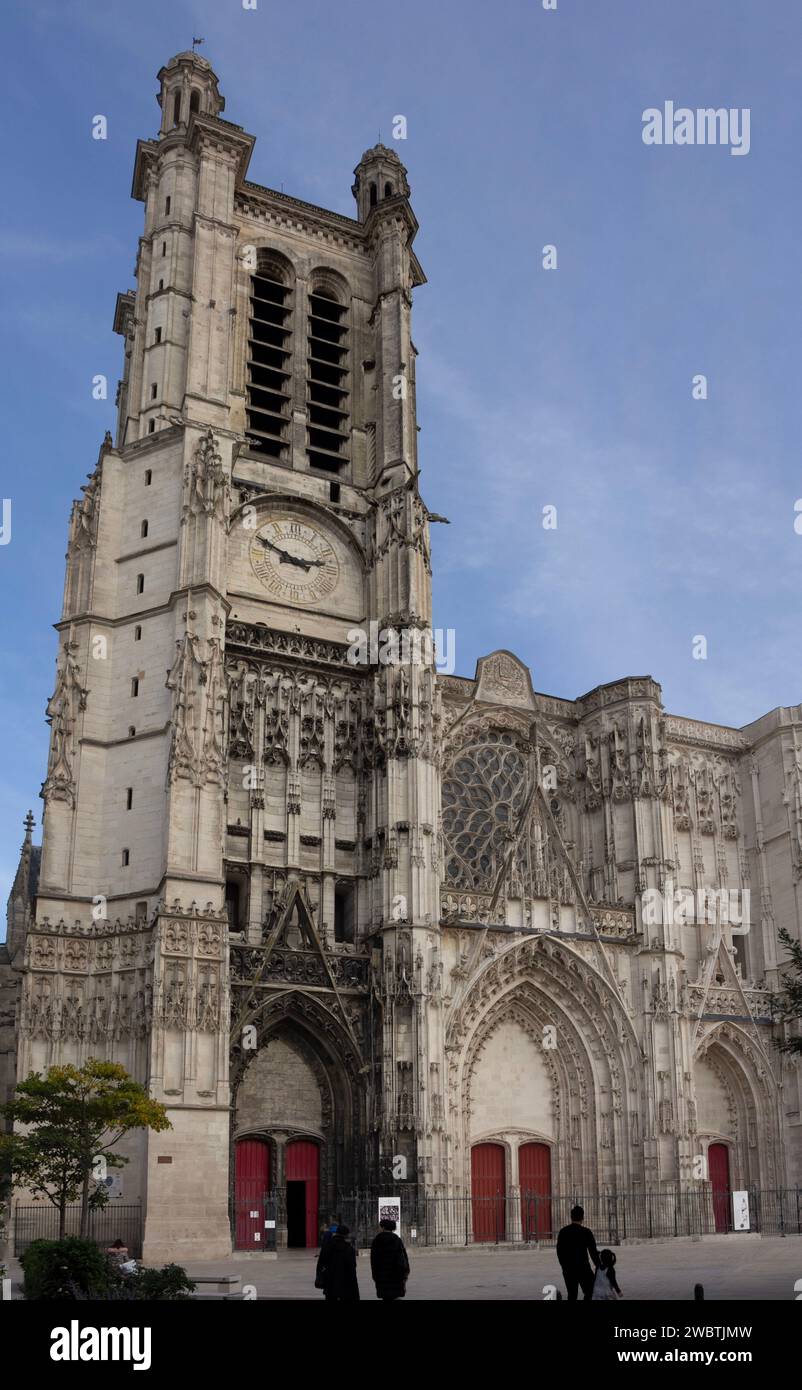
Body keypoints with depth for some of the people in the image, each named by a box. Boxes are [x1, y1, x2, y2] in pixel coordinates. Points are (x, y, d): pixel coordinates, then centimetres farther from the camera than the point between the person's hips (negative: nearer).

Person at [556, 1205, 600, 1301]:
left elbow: (559, 1251, 9)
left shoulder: (563, 1232, 3)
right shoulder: (586, 1232, -9)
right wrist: (597, 1265, 10)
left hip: (568, 1269, 4)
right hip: (583, 1268, -4)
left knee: (571, 1295, 11)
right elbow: (593, 1251, -5)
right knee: (589, 1293, 6)